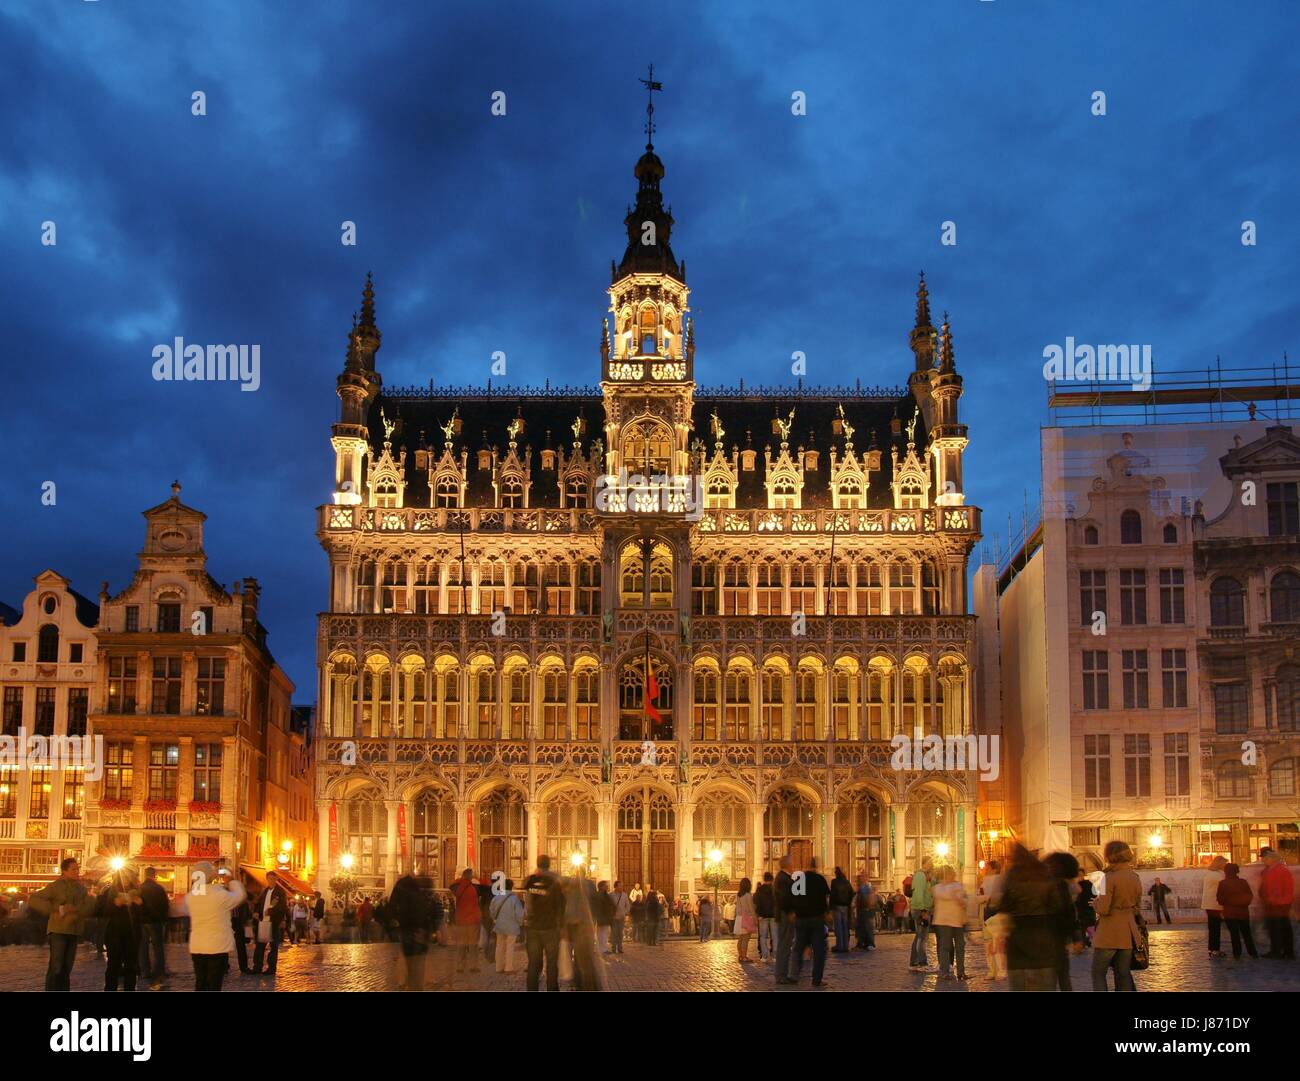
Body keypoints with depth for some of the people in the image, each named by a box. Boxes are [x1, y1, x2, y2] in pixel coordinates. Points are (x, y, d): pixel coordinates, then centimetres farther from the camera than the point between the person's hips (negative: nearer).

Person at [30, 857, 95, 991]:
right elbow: (34, 900, -12)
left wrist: (76, 909, -21)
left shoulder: (82, 888, 12)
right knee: (56, 967, -12)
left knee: (67, 967, 11)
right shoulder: (56, 886, -5)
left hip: (74, 931, 6)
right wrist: (57, 908, -21)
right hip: (58, 930, -6)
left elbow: (91, 906, -1)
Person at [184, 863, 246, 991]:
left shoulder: (190, 897, -2)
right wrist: (230, 882, 19)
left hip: (196, 947, 5)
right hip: (218, 947, -5)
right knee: (214, 985, 0)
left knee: (200, 984, 12)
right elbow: (240, 895, 0)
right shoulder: (221, 895, -16)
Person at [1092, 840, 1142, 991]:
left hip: (1109, 933, -6)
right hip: (1129, 932, 6)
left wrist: (1095, 901, 1)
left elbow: (1103, 909, -18)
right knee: (1123, 974, 11)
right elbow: (1137, 906, 16)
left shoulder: (1109, 877, -15)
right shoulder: (1135, 878, 6)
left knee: (1098, 973, 4)